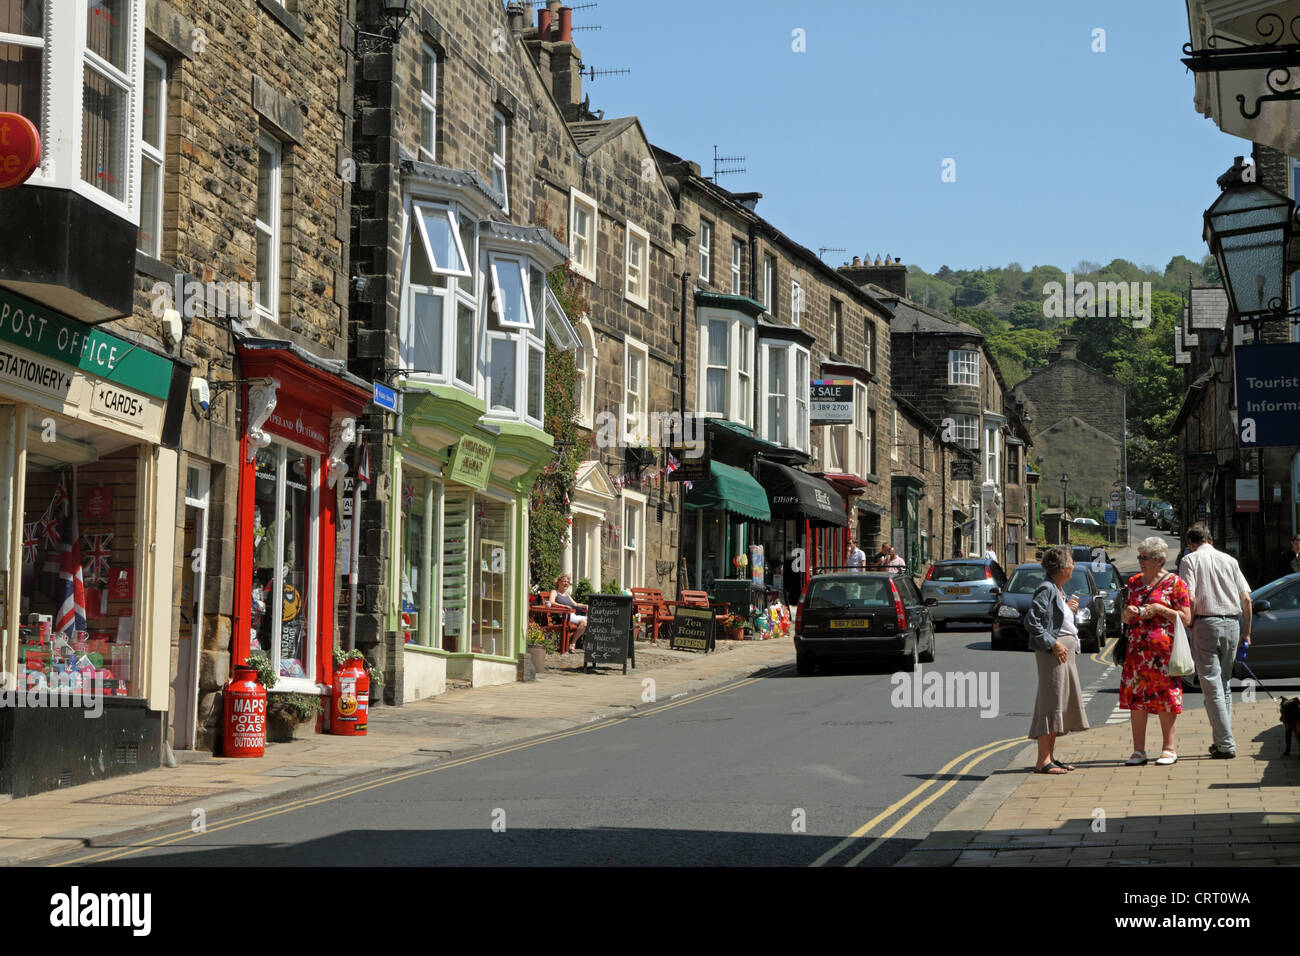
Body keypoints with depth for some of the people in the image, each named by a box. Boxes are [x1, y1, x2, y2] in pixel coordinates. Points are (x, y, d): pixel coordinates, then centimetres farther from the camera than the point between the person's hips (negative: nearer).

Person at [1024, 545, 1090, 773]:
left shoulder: (1058, 590, 15)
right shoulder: (1046, 590, -14)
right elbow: (1031, 621, -21)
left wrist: (1069, 609, 7)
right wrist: (1053, 644, -21)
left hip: (1065, 651, 10)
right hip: (1052, 652, -10)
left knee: (1064, 701, 13)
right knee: (1051, 702, -10)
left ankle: (1050, 757, 20)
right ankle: (1043, 761, -10)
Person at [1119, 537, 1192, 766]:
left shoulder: (1174, 583, -1)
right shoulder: (1134, 582, 16)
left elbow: (1186, 619, -5)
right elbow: (1125, 618, 23)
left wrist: (1159, 610, -13)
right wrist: (1127, 612, 0)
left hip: (1164, 647, -5)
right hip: (1136, 648, 5)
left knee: (1165, 697, -3)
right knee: (1135, 697, 1)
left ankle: (1168, 749, 5)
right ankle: (1139, 750, 4)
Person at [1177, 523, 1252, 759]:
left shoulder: (1190, 560, 1)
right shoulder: (1229, 560, 12)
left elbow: (1190, 598, -11)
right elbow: (1246, 599, 8)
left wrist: (1189, 626, 1)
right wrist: (1246, 631, 14)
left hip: (1206, 624, -4)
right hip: (1232, 623, 4)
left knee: (1212, 686, -3)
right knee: (1224, 683, 16)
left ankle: (1226, 745, -8)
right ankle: (1221, 740, 17)